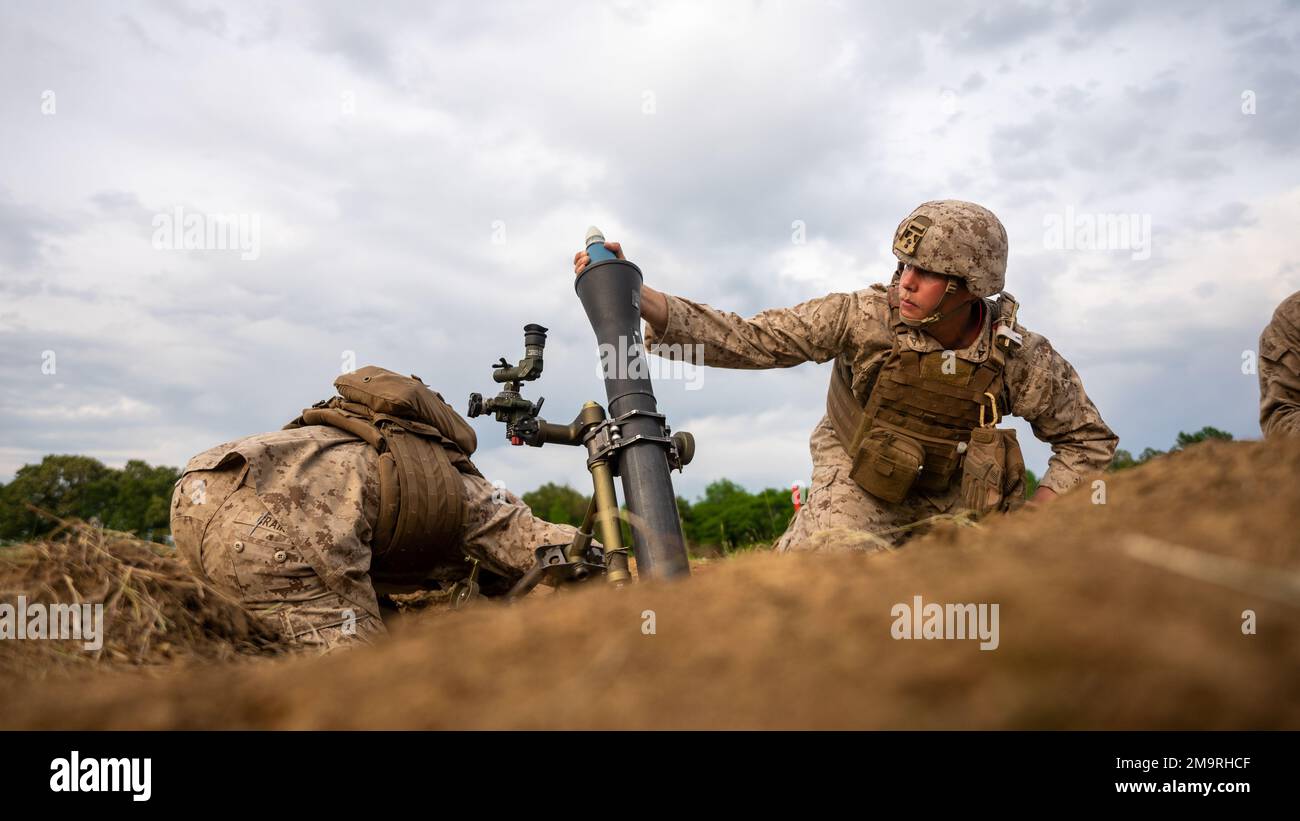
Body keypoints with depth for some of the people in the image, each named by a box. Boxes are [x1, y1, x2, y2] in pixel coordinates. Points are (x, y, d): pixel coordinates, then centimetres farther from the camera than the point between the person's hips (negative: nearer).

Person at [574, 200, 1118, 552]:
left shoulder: (1022, 358, -16)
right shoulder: (863, 315, -20)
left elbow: (1089, 440, -1)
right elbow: (749, 339, -24)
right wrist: (631, 294, -35)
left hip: (954, 499, 3)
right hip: (859, 484, -3)